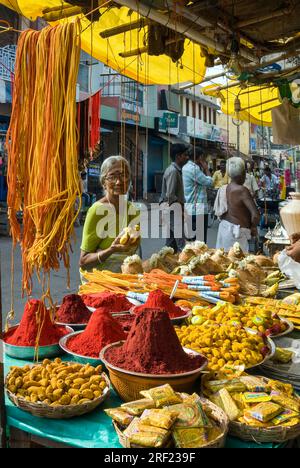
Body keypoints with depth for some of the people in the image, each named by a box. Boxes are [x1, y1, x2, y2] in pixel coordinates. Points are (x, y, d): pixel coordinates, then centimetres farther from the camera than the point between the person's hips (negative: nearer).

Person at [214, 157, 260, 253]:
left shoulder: (224, 188, 3)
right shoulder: (242, 190, -18)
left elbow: (219, 212, 13)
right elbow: (255, 214, -23)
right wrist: (253, 227, -6)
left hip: (224, 226, 8)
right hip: (236, 231, -8)